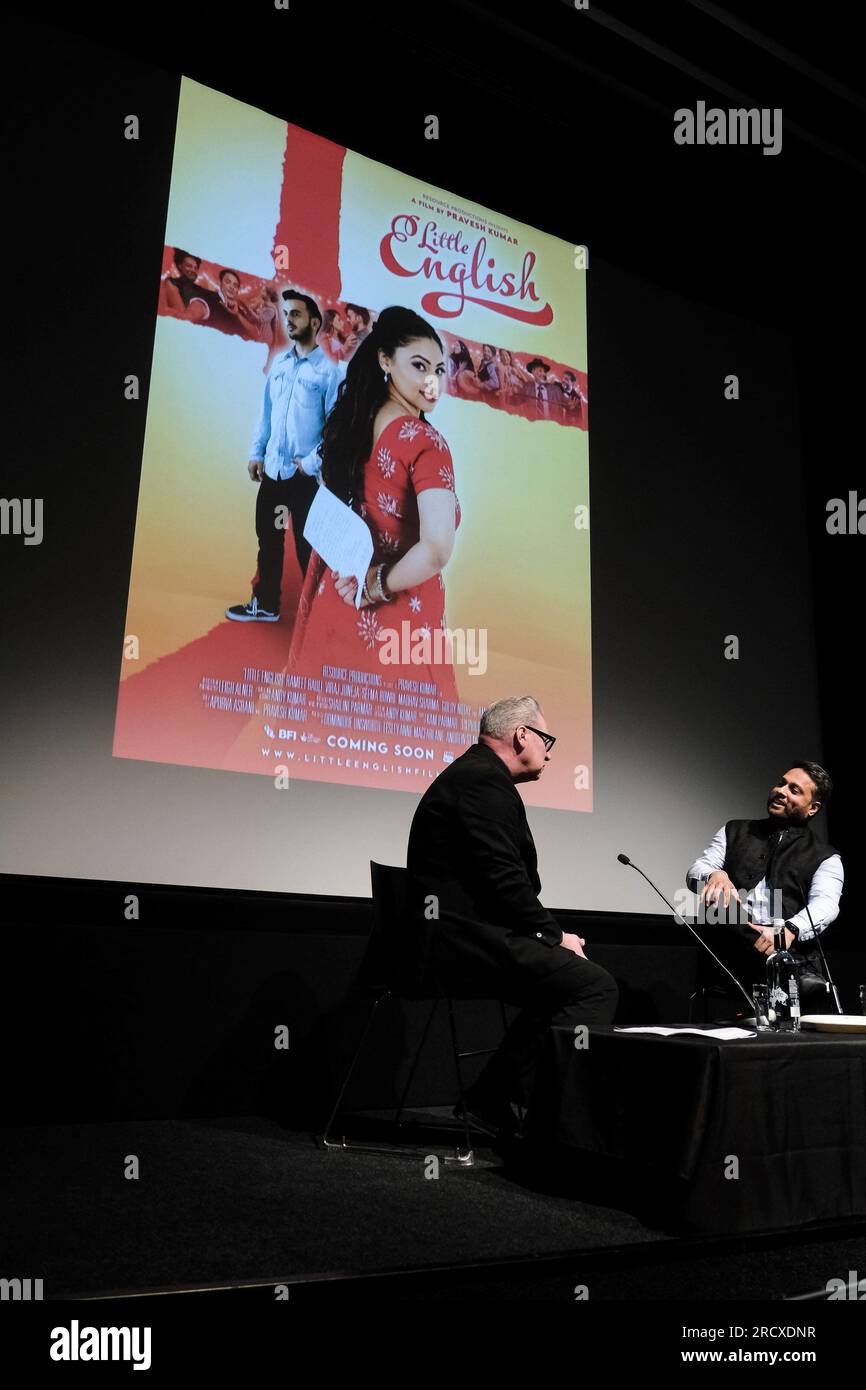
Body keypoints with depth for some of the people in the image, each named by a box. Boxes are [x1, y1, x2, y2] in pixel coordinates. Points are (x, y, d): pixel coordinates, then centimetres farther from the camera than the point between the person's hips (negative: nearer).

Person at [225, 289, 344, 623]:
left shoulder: (328, 370, -8)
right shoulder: (279, 364, 9)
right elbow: (266, 412, 14)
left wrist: (312, 462, -14)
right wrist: (256, 452, 7)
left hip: (306, 474, -6)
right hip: (272, 469, 6)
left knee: (306, 545, 2)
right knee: (268, 538, 14)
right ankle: (265, 604, 28)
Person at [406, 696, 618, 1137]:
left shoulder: (472, 773, 22)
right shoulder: (485, 779, -11)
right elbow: (504, 879, -20)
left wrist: (551, 935, 11)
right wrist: (556, 935, -7)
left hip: (458, 936, 11)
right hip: (464, 939, -11)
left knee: (569, 977, 17)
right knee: (596, 986, -14)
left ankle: (491, 1097, 15)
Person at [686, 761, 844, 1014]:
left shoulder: (825, 857, 16)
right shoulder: (734, 832, 24)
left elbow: (824, 905, -3)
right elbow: (696, 871, 12)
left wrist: (789, 930, -26)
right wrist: (714, 875, -15)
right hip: (729, 952, 2)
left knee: (813, 992, -34)